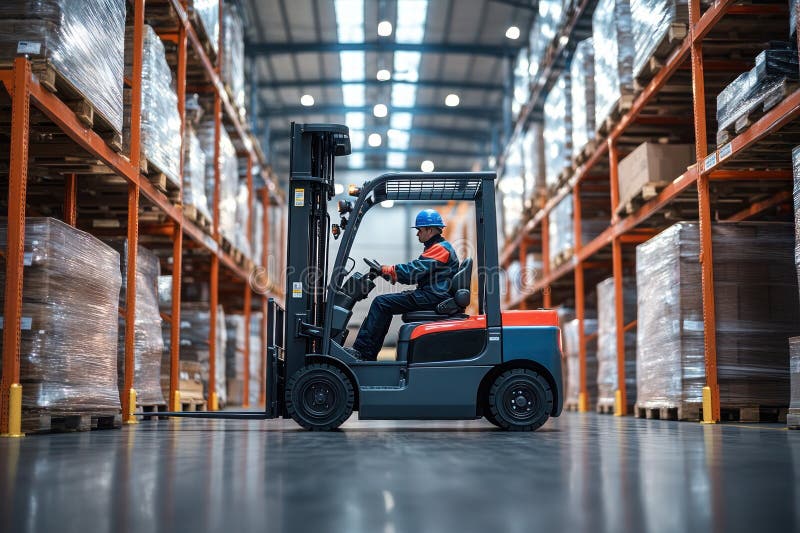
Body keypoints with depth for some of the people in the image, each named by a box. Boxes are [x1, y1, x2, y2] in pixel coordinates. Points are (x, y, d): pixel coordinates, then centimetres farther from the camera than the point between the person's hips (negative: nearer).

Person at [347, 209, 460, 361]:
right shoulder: (437, 247, 24)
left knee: (381, 303, -14)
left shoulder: (440, 248, -11)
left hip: (432, 297, -11)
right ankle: (369, 355, 5)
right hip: (429, 296, 11)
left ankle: (361, 351, -13)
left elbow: (413, 271, -21)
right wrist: (392, 273, 8)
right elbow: (414, 273, 21)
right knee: (384, 303, 10)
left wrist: (387, 269, -8)